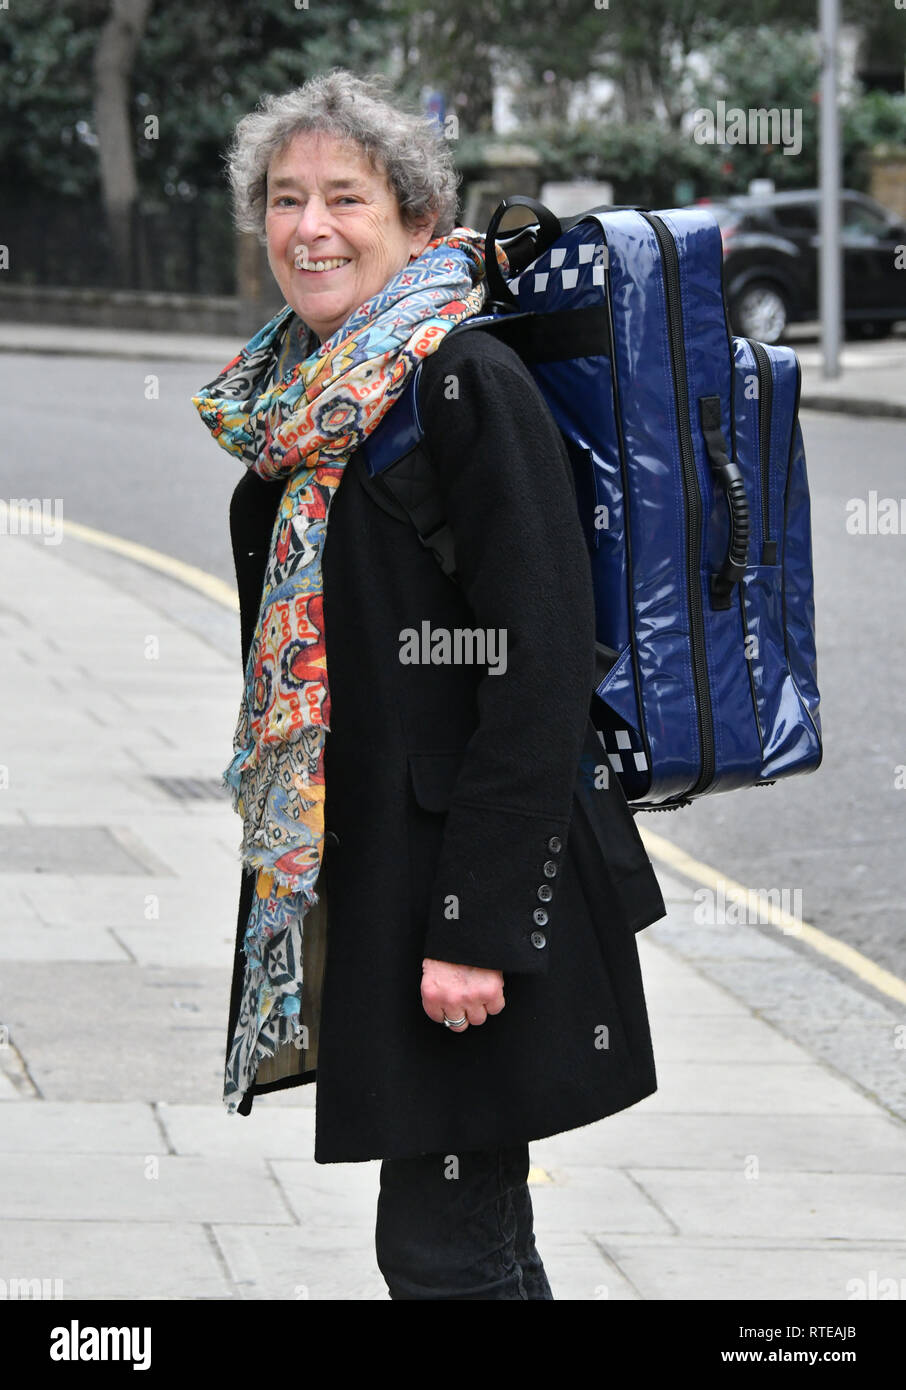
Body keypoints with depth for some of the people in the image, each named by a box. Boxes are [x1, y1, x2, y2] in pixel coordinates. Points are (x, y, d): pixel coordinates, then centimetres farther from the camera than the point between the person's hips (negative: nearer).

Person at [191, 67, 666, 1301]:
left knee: (442, 1248, -6)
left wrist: (480, 926, -22)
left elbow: (538, 666, -18)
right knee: (475, 1237, 14)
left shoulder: (470, 385, -14)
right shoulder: (293, 402, 11)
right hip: (342, 870, 8)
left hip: (469, 877, -8)